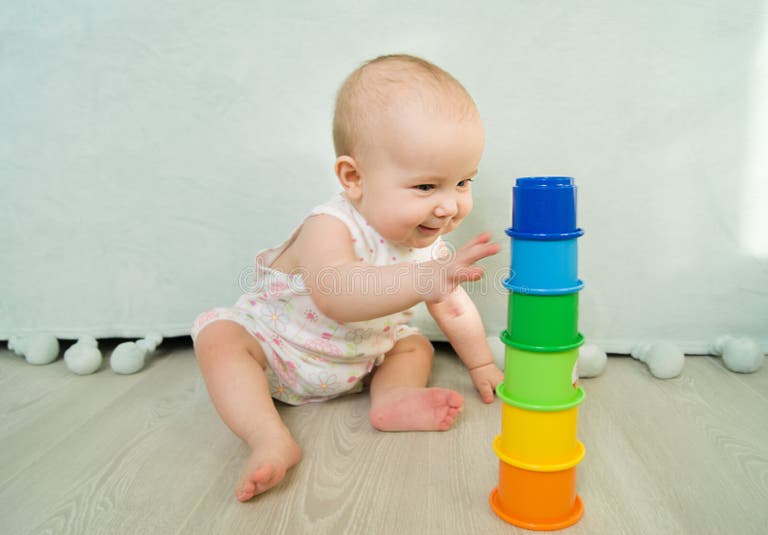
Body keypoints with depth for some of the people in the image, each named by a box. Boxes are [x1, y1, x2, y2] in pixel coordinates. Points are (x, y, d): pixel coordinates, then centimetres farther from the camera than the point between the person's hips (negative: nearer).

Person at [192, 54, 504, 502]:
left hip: (361, 361, 6)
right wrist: (422, 280, -71)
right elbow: (334, 294, -58)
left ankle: (393, 398, -23)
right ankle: (272, 440, -38)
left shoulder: (429, 243, -13)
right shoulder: (330, 228, -36)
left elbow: (455, 308, 4)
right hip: (279, 350, -5)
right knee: (219, 337, -27)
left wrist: (482, 367, 10)